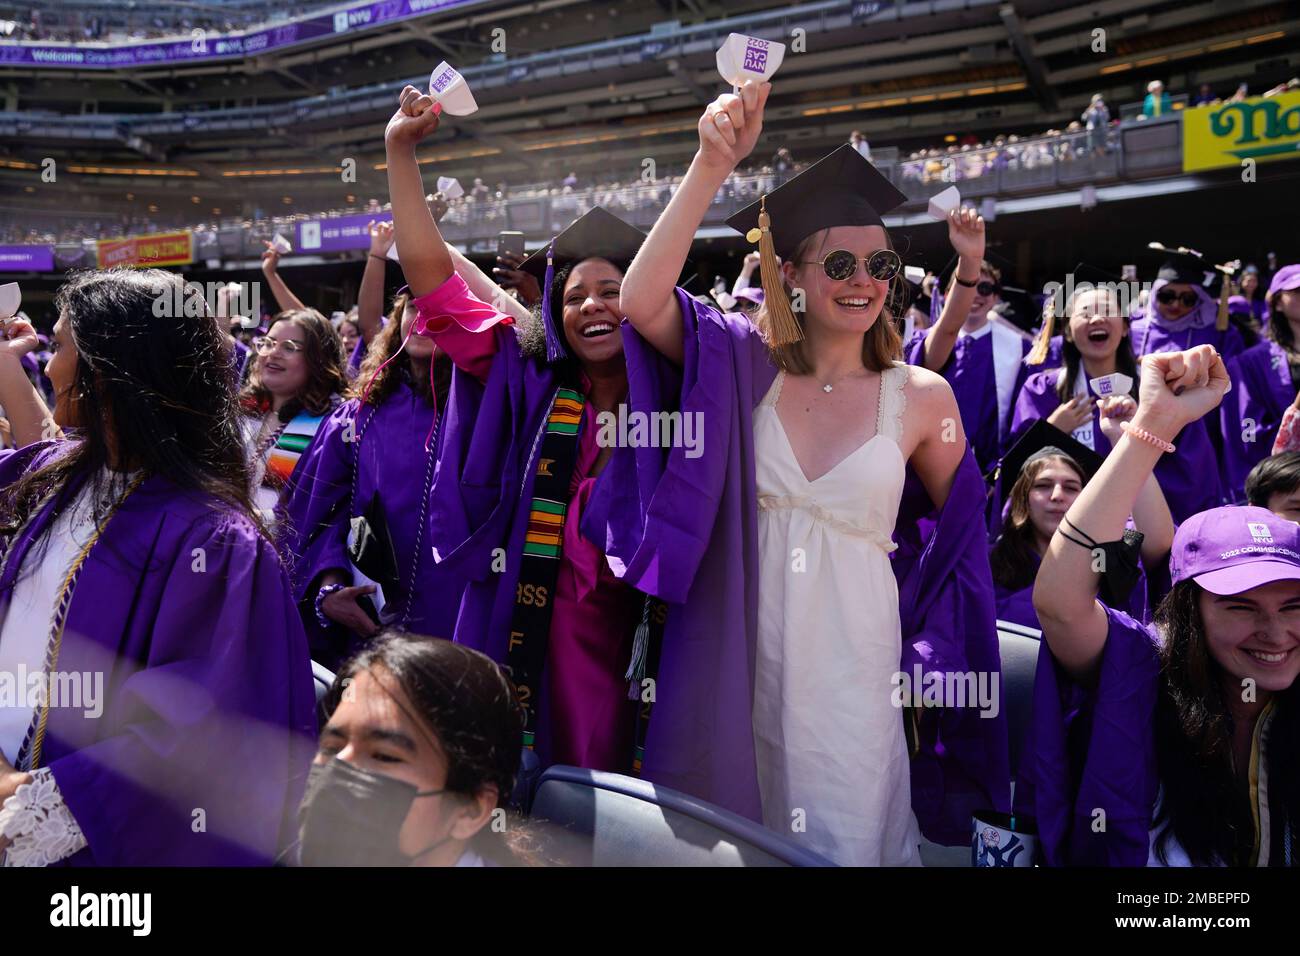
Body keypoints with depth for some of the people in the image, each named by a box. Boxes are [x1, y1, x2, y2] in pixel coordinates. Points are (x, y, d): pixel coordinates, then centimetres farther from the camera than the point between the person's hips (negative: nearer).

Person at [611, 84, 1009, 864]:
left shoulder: (922, 397, -2)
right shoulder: (745, 367, -3)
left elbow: (961, 529, 14)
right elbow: (641, 301, -20)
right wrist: (713, 166, -26)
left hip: (849, 665, 0)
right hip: (732, 661, 1)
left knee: (842, 844, 9)